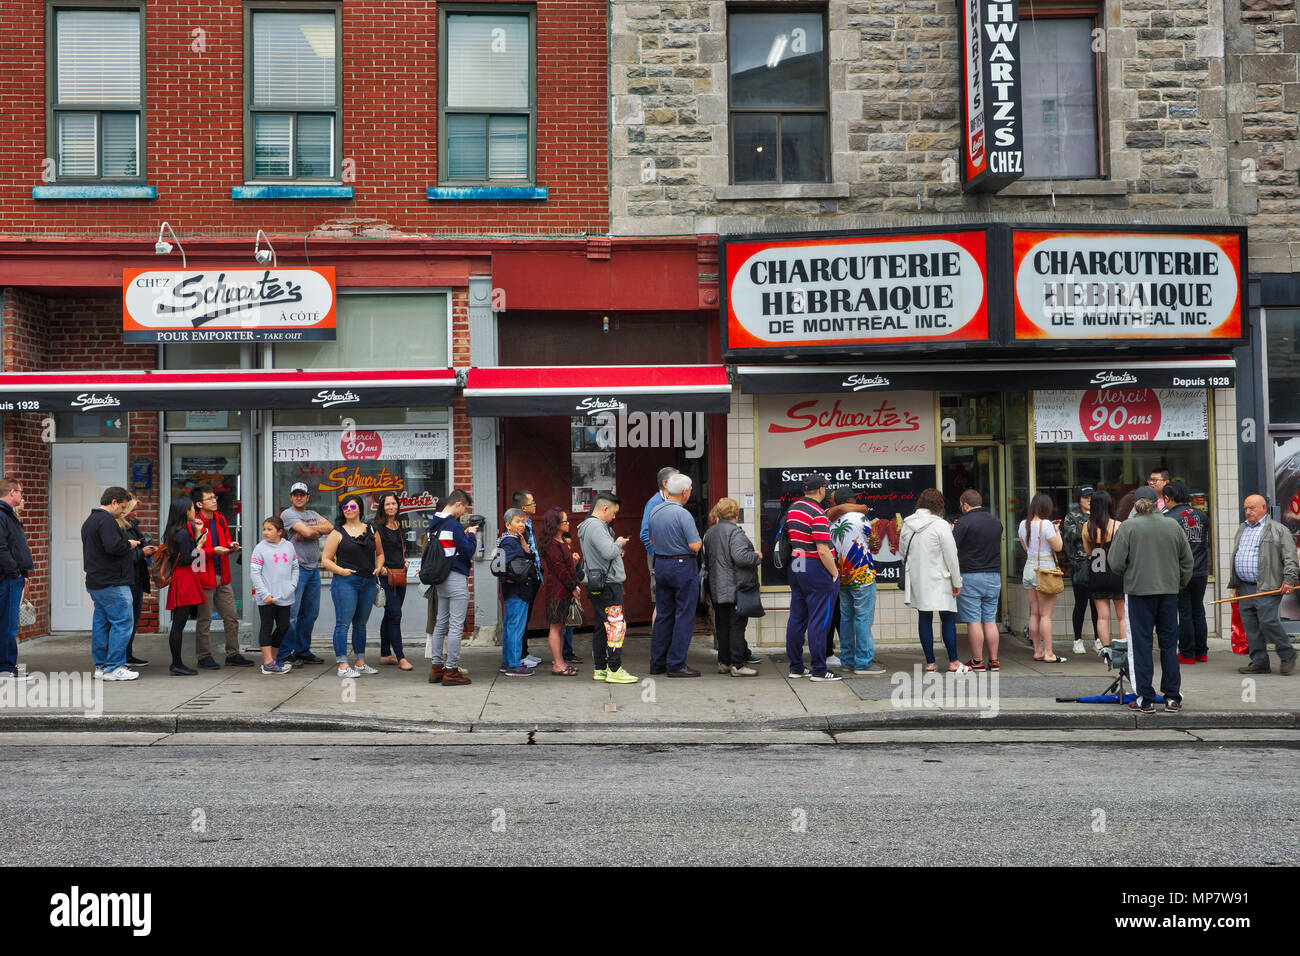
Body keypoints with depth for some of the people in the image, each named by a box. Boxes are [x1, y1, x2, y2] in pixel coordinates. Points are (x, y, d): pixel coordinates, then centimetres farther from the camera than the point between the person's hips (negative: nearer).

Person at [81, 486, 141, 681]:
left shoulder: (89, 521, 20)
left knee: (101, 623, 13)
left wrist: (127, 544, 15)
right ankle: (114, 668, -7)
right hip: (112, 584, -11)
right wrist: (129, 545, -8)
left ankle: (101, 666, 17)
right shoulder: (106, 520, -14)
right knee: (122, 622, -7)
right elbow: (113, 546, -26)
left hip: (95, 582, 11)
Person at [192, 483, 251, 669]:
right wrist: (213, 551, -21)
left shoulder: (221, 520, 12)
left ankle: (233, 655, 16)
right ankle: (204, 657, 14)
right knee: (205, 619, 2)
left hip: (222, 577, 7)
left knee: (231, 617, 8)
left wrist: (230, 546, 1)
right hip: (204, 577, -7)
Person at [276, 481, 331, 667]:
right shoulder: (287, 514, -2)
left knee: (311, 613, 10)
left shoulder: (313, 514, 19)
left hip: (314, 569, 7)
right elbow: (307, 531, -16)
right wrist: (318, 529, 4)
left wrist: (312, 531, -10)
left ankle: (302, 651, 19)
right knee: (291, 612, -8)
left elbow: (330, 527, 2)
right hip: (297, 567, -7)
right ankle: (284, 654, -4)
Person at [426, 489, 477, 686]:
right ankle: (451, 670, -2)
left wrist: (464, 535, 10)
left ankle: (436, 667, 19)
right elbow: (468, 552, -15)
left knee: (441, 624, 15)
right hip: (456, 578, -9)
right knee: (456, 626, -4)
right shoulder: (454, 526, -16)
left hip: (441, 579, 9)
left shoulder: (434, 524, 10)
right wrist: (472, 535, 1)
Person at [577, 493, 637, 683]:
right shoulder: (596, 526, -15)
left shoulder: (588, 526, 19)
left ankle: (600, 669, 16)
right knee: (616, 626, -9)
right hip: (608, 585, -11)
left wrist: (616, 551, 10)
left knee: (601, 627, 12)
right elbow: (608, 552, -24)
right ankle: (614, 670, -8)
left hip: (597, 585, 11)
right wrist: (619, 543, -6)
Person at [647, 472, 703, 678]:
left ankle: (657, 663, 17)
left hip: (661, 565, 7)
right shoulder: (683, 514, -17)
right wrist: (699, 540, 1)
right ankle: (676, 664, 0)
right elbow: (695, 546, -19)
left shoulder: (655, 512, 7)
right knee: (684, 616, 0)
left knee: (663, 615, 13)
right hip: (683, 566, -7)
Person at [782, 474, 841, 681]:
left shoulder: (792, 509, 10)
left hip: (795, 566, 9)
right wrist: (835, 573, -11)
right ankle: (819, 670, -1)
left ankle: (795, 667, 18)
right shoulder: (817, 514, -16)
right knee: (818, 621, -4)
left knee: (796, 618, 11)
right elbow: (823, 551, -20)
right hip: (816, 570, -8)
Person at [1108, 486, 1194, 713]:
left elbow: (1116, 562, -9)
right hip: (1169, 591, 3)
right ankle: (1172, 698, 15)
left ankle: (1146, 700, 4)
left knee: (1141, 645, 3)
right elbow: (1187, 562, 10)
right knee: (1169, 645, 11)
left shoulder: (1128, 527, -7)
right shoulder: (1173, 526, 4)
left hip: (1138, 591, -3)